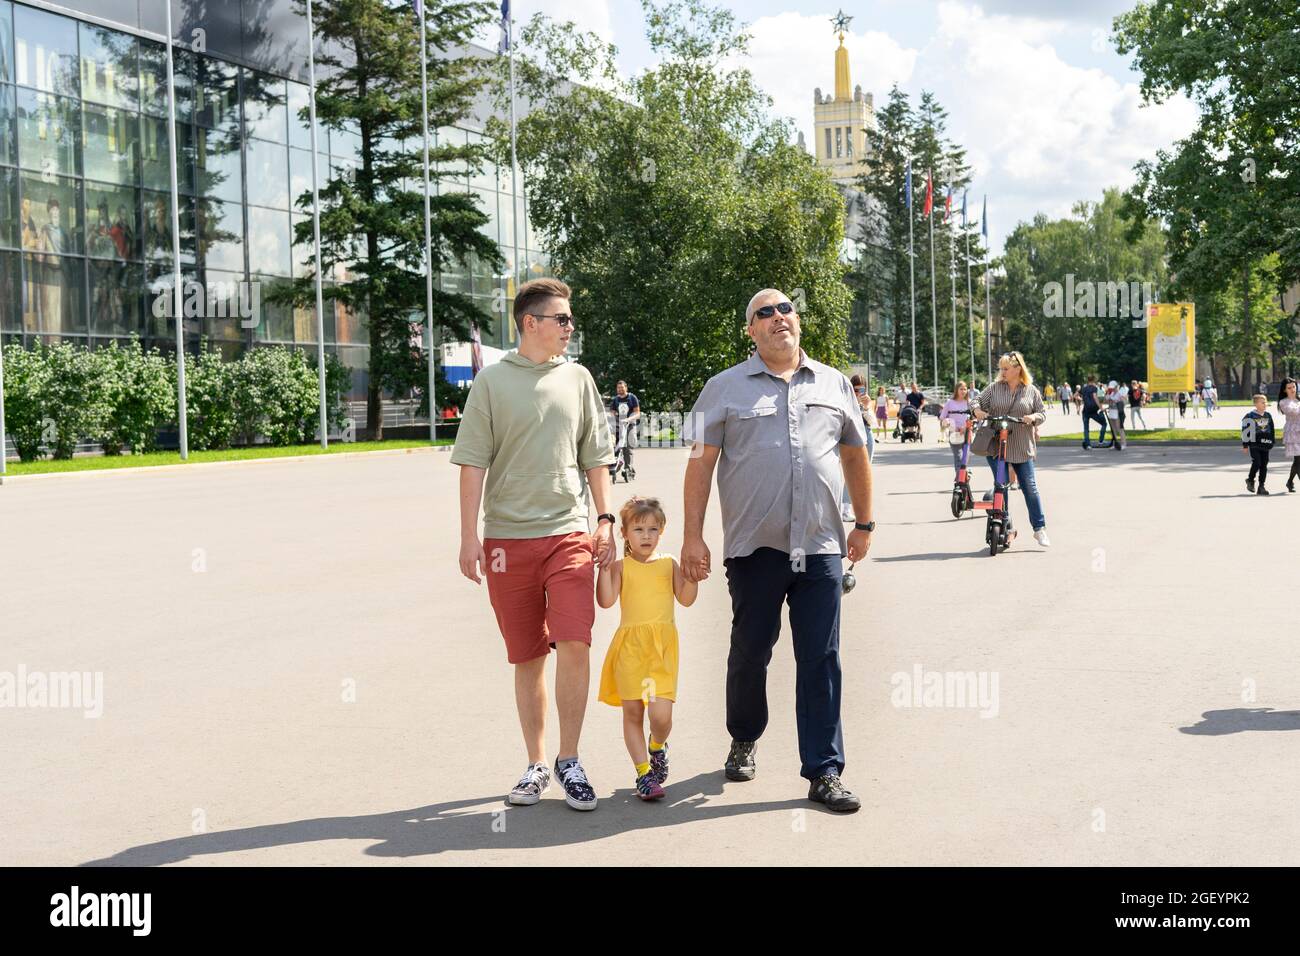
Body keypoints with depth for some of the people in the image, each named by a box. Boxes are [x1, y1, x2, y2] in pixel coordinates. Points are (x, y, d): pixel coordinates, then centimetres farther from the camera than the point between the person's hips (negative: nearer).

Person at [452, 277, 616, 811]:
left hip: (568, 532, 1)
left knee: (575, 643, -12)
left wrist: (605, 519, 7)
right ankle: (536, 765, 19)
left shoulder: (577, 379, 9)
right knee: (527, 657, 6)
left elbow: (596, 457, 15)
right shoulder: (493, 381, 1)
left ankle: (569, 760, 2)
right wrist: (469, 537, -5)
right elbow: (473, 463, 0)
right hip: (507, 536, -1)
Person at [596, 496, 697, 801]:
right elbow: (606, 600, -7)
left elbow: (686, 599, 5)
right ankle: (644, 772, 13)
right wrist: (604, 566, -12)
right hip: (630, 645, 0)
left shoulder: (669, 564, 11)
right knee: (632, 712, 2)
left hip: (662, 647, 0)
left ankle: (657, 746, 24)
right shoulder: (620, 566, 4)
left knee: (661, 713, -10)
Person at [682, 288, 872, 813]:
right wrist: (693, 535, -6)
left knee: (821, 661, 1)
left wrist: (864, 523, 16)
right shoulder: (725, 388, 4)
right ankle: (744, 740, 32)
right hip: (754, 547, -1)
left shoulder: (834, 384, 13)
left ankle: (824, 772, 5)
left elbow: (855, 455, 19)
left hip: (821, 548, 2)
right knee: (750, 652, 9)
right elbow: (701, 463, 0)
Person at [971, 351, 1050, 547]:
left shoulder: (1031, 391, 5)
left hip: (1021, 448, -1)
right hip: (995, 445, 1)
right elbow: (977, 401, 7)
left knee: (1030, 487, 0)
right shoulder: (994, 388, 5)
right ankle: (1007, 530, 11)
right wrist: (977, 410, -15)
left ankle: (1039, 529, 9)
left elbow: (1042, 413, 9)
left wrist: (1034, 417, -13)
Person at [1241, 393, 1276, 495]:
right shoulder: (1250, 416, -7)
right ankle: (1250, 480, 10)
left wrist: (1271, 443, 17)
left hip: (1265, 445, 5)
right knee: (1256, 463, -14)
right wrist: (1245, 445, -7)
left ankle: (1261, 486, 10)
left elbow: (1271, 430, 19)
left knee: (1264, 465, 4)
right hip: (1253, 445, -5)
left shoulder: (1268, 416, 10)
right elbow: (1245, 431, -6)